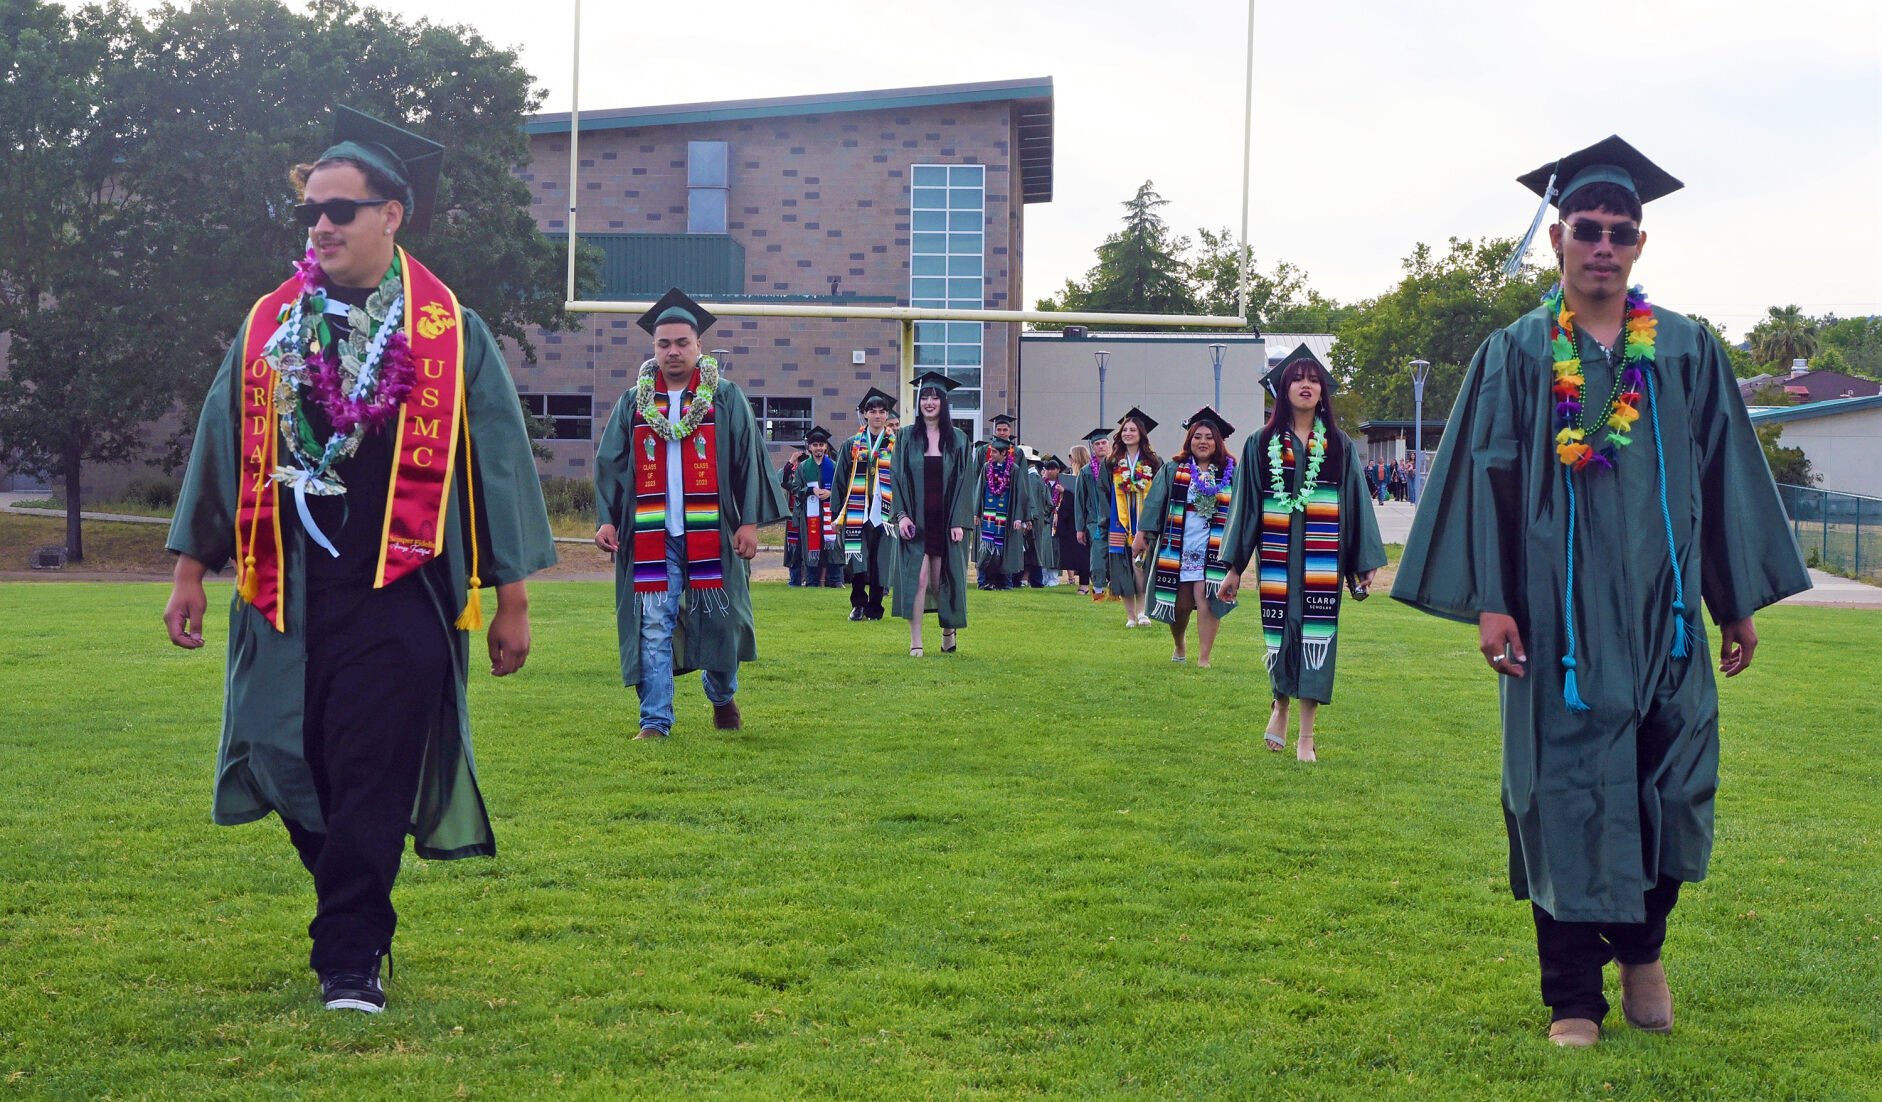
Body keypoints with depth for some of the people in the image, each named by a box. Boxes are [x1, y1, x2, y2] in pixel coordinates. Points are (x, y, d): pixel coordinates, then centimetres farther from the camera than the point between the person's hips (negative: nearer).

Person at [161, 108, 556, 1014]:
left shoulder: (450, 334, 1)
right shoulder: (268, 328, 10)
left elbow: (498, 461, 3)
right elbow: (218, 446, 15)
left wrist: (511, 599, 1)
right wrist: (189, 569, 12)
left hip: (399, 592, -3)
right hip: (288, 592, 4)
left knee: (371, 781, -5)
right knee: (297, 771, 8)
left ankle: (349, 957, 6)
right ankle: (360, 922, 29)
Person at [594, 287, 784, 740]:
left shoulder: (726, 398, 4)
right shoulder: (633, 402, 9)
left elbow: (749, 460, 1)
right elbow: (610, 463, 9)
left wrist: (749, 521, -5)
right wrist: (606, 518, -2)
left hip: (711, 533, -1)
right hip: (651, 535, 1)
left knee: (718, 620, 6)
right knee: (653, 627, -3)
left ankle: (722, 695, 32)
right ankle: (655, 719, 2)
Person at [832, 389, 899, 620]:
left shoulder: (896, 446, 6)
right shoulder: (851, 445, 9)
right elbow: (840, 481, 9)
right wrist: (839, 514, 3)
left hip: (883, 512, -1)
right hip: (856, 512, 1)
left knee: (879, 562, 1)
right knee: (856, 560, -2)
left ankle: (874, 608, 11)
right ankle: (858, 604, 13)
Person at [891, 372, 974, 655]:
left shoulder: (957, 440, 5)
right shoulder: (907, 437, 4)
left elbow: (964, 482, 2)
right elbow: (898, 478, 1)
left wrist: (959, 522, -6)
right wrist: (901, 515, -11)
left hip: (945, 520, 1)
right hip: (916, 520, -1)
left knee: (941, 580, 6)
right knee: (918, 577, -10)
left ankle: (948, 628, 32)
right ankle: (915, 642, -6)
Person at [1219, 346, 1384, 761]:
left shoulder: (1340, 446, 7)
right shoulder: (1261, 445, 5)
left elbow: (1356, 505, 6)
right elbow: (1247, 505, 6)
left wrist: (1366, 564, 1)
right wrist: (1235, 567, 4)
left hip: (1323, 557, 0)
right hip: (1277, 555, 0)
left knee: (1315, 634, -2)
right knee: (1280, 631, 3)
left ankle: (1306, 737, 3)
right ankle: (1280, 707, 32)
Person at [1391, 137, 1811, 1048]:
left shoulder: (1689, 352, 7)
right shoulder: (1517, 353, 2)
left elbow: (1726, 477, 10)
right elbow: (1486, 477, -2)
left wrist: (1740, 602, 8)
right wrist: (1489, 602, -10)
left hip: (1662, 610, 2)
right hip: (1560, 613, -2)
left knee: (1673, 786, 6)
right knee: (1567, 796, 0)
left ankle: (1642, 949, 32)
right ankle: (1574, 998, 11)